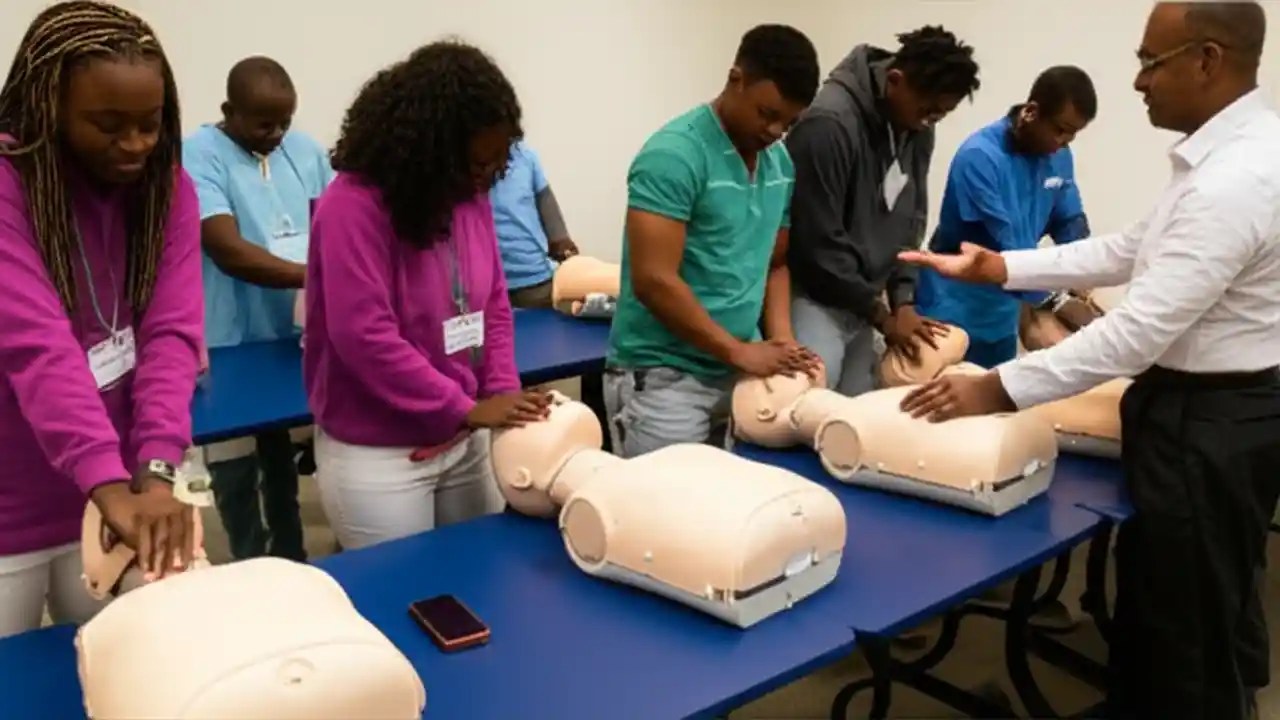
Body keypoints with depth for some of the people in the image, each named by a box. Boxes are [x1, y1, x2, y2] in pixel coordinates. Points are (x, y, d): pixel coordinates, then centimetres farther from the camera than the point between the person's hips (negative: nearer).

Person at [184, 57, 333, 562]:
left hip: (298, 336, 5)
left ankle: (291, 562, 36)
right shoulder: (198, 157, -13)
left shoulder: (305, 151, 5)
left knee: (284, 461, 20)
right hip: (232, 345, -5)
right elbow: (229, 252, -23)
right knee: (237, 472, 9)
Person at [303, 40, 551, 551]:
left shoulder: (472, 196, 1)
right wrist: (467, 410, -21)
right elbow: (366, 338, -24)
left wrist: (503, 395, -6)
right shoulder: (353, 206, -19)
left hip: (464, 443, 6)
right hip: (376, 455, -6)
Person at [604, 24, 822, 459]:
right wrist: (740, 351, -16)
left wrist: (781, 339, -2)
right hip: (662, 377, -7)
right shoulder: (674, 155, -15)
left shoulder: (781, 163, 8)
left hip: (740, 374, 7)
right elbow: (654, 281, -20)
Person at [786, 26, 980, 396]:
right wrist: (882, 316, -13)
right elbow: (819, 241, -20)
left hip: (860, 300, 7)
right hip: (815, 296, -7)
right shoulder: (829, 124, -22)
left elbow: (910, 220, 9)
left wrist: (904, 300, -5)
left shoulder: (917, 129, 2)